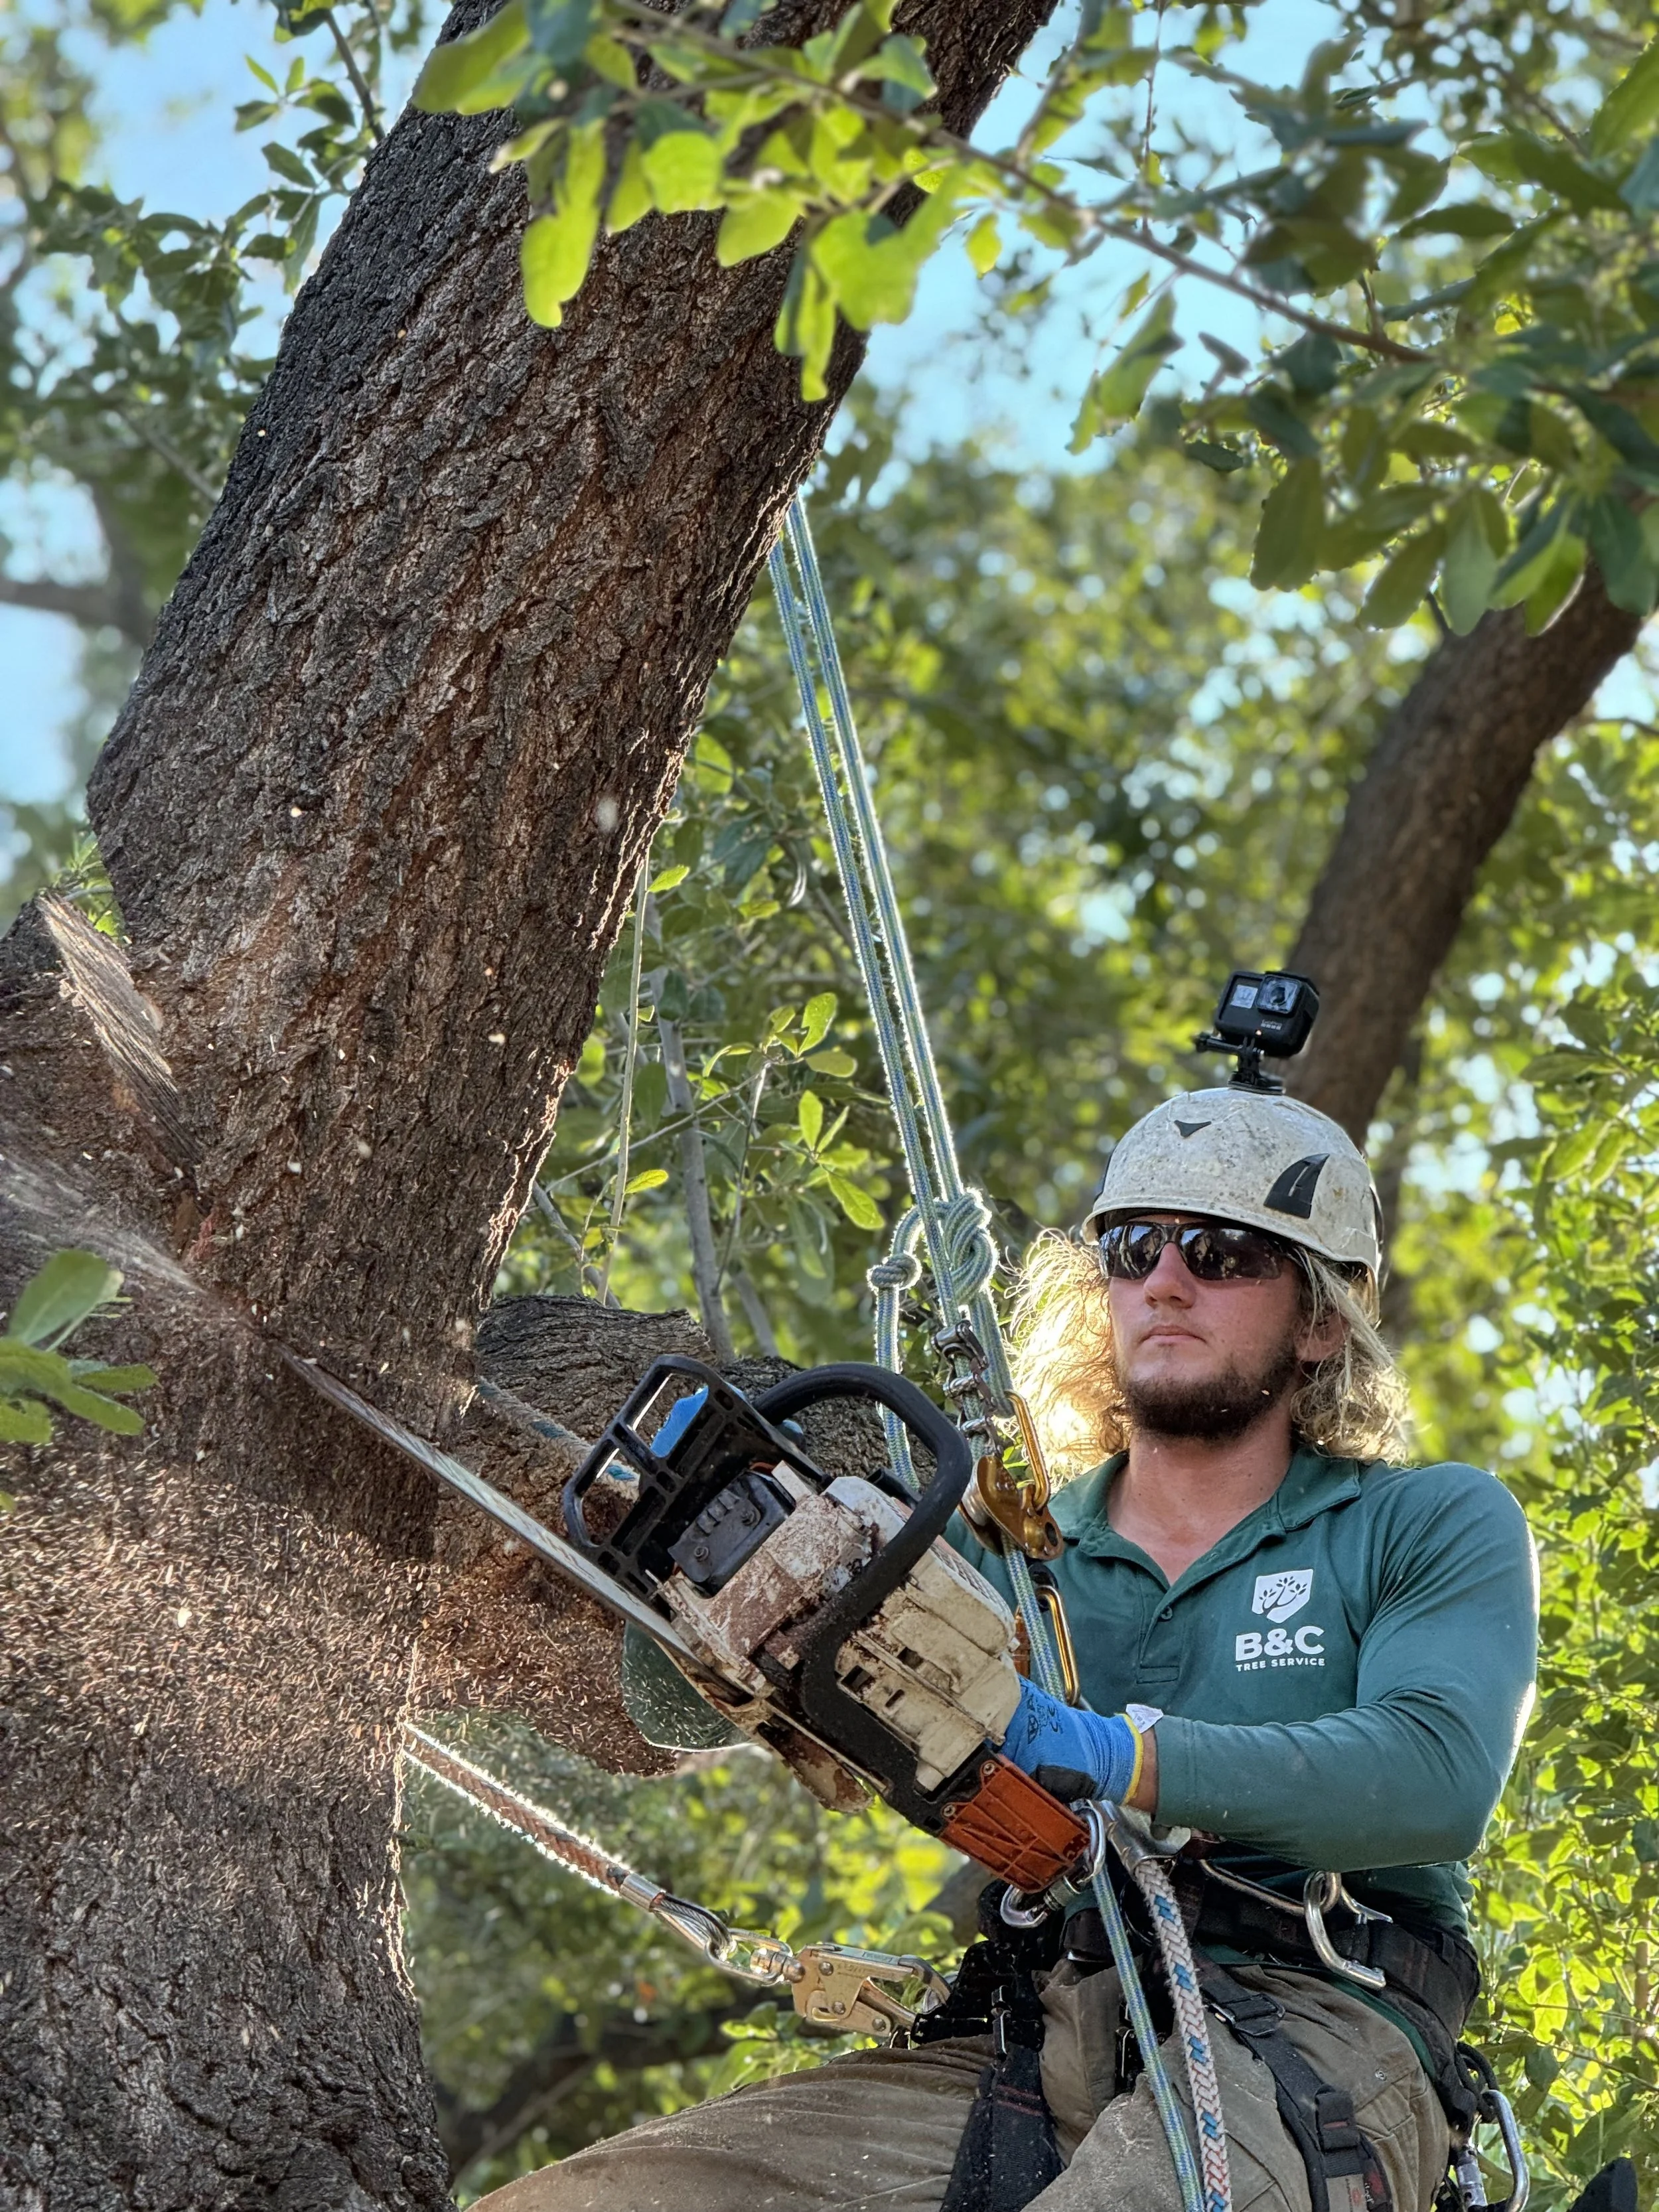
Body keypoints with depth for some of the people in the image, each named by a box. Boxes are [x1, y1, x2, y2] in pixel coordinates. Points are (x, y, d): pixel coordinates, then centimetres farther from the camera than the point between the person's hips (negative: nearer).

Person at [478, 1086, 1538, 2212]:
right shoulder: (998, 1550, 21)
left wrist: (1114, 1757, -21)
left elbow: (1436, 1771, -8)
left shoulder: (1435, 1528, 13)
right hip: (1018, 2047, 4)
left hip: (1305, 2037, -3)